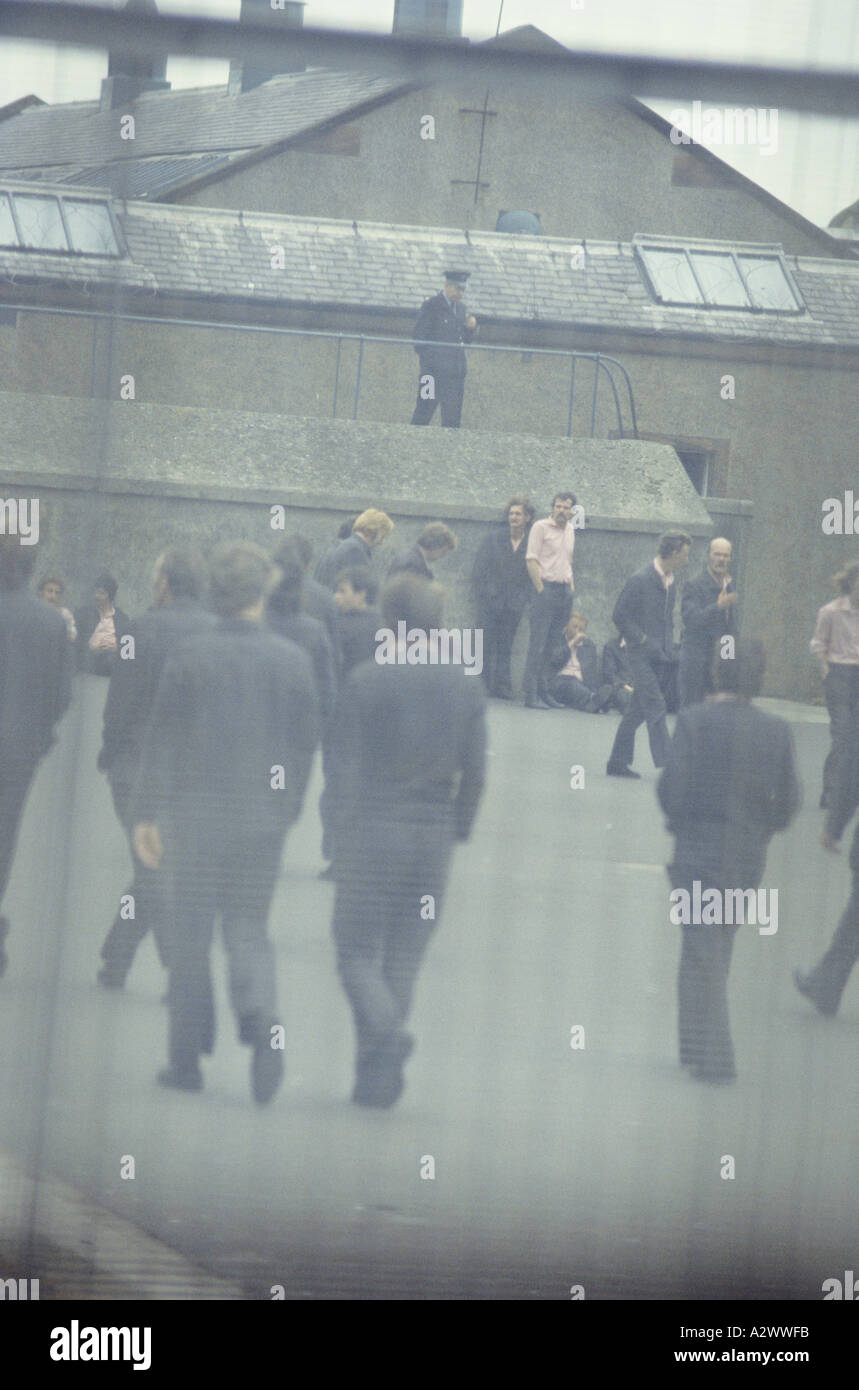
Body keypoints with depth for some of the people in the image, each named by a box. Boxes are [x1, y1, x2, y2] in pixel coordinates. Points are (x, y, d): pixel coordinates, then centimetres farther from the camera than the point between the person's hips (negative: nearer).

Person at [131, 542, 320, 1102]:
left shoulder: (192, 657, -8)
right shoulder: (293, 660, -2)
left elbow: (163, 739, -5)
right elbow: (308, 741, 4)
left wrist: (147, 814, 1)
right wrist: (288, 805, 17)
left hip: (196, 814, -2)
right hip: (265, 817, 2)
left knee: (192, 936, 7)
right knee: (249, 929, 10)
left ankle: (187, 1057, 11)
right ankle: (262, 1020, -17)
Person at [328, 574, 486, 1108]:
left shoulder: (365, 681, -7)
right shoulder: (466, 687, 2)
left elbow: (347, 767, -8)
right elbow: (475, 773, 2)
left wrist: (344, 839, -2)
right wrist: (456, 832, 13)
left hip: (374, 834, -3)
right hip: (434, 838, 3)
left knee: (357, 949, 5)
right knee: (405, 956, 10)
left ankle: (386, 1027, -23)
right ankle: (379, 1077, 10)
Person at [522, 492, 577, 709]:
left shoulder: (570, 530, 18)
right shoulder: (541, 527, -3)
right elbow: (531, 560, -8)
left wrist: (571, 587, 15)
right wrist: (540, 589, -13)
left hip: (565, 591, 7)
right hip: (546, 588, -7)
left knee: (555, 645, 7)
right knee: (538, 645, -8)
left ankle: (544, 693, 11)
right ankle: (532, 696, -9)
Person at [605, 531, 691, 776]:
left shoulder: (669, 580, 14)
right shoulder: (640, 580, -12)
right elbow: (620, 616, -11)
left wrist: (670, 644, 12)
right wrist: (642, 640, -13)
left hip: (662, 657, 8)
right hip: (643, 655, -8)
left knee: (638, 711, 11)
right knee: (656, 709, -13)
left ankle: (618, 763, 17)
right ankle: (665, 764, -17)